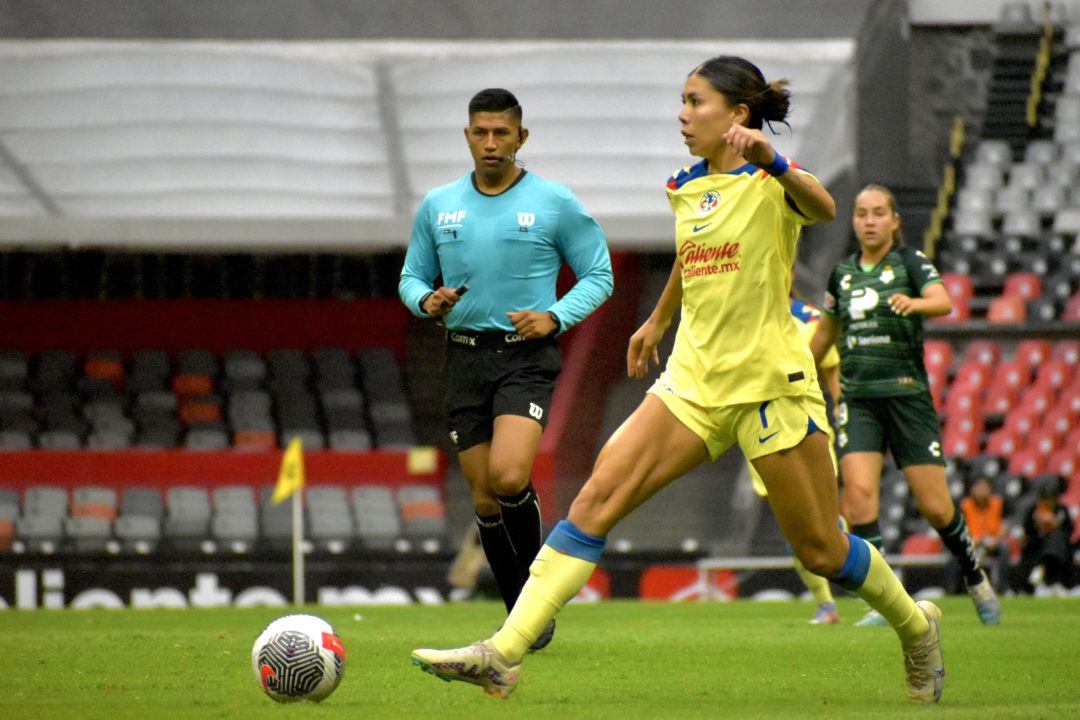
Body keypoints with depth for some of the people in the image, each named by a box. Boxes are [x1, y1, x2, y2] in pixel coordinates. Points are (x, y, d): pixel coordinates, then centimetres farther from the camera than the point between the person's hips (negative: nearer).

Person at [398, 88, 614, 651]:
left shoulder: (555, 203, -1)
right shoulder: (438, 206, 9)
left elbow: (598, 275, 4)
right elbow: (411, 277, 18)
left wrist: (555, 318, -13)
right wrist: (427, 300, -6)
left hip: (527, 356, -4)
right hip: (465, 357, 4)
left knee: (507, 478, -24)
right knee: (484, 500, 3)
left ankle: (538, 580, 0)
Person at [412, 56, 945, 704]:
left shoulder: (772, 180, -9)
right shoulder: (686, 187, 10)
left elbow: (823, 209, -33)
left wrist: (769, 161, -51)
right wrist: (658, 321, 43)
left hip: (771, 382, -5)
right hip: (696, 380, 5)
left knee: (822, 552, 3)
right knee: (599, 496, -12)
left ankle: (916, 626, 33)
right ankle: (504, 655, -19)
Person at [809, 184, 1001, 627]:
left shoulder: (911, 262, -1)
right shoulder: (842, 273, 11)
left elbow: (943, 302, -20)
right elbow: (825, 332, 26)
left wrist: (914, 303, -42)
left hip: (907, 394, -3)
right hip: (857, 399, 3)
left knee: (935, 507, -4)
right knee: (858, 491, -19)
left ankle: (976, 579, 24)